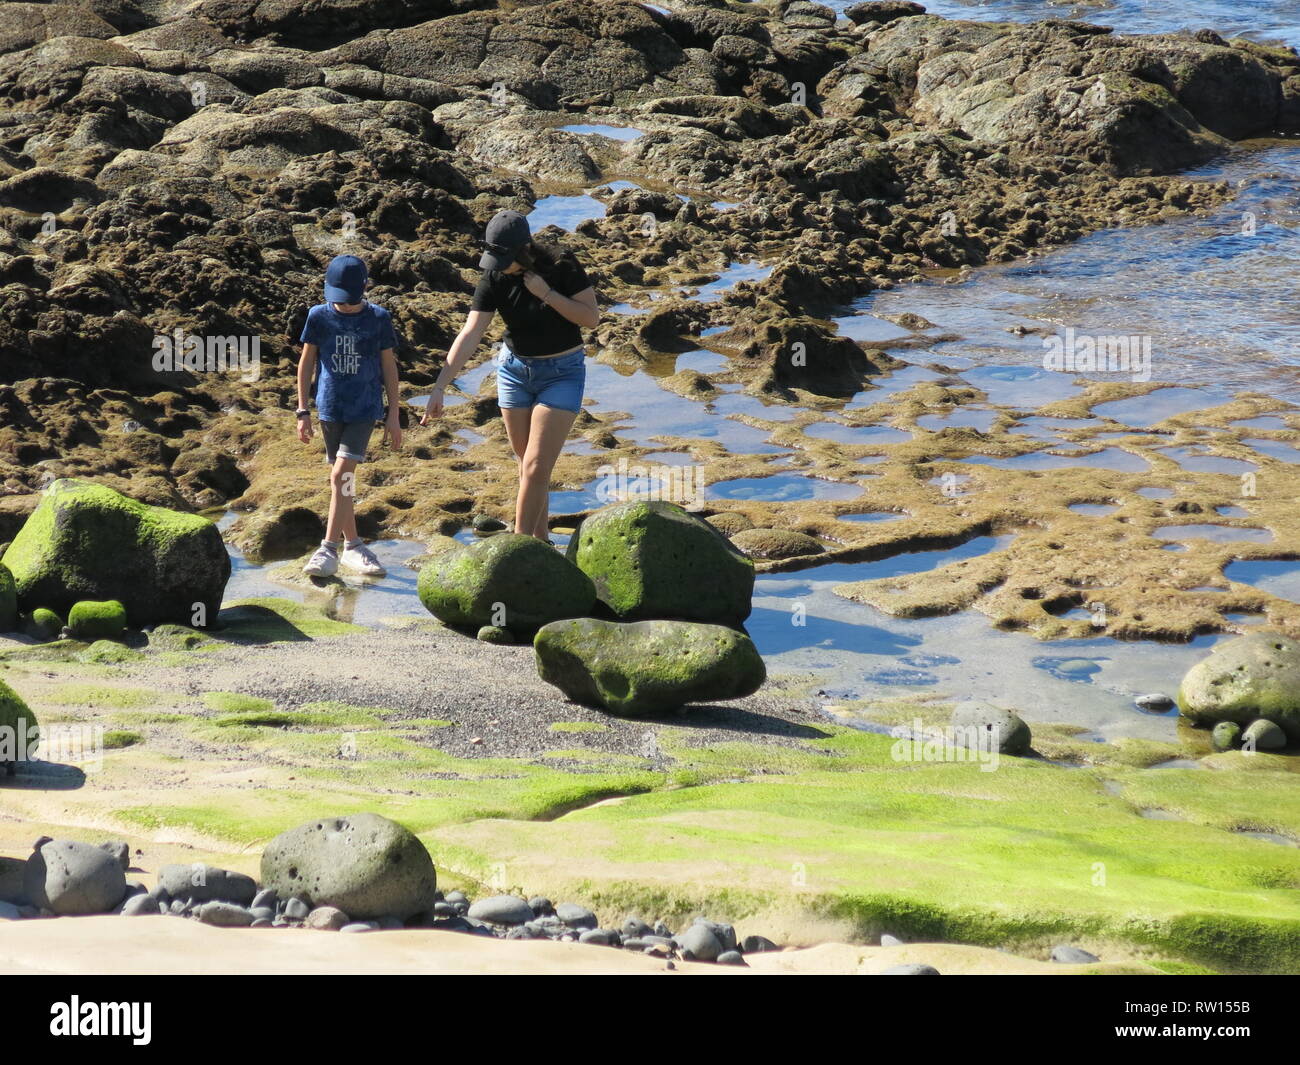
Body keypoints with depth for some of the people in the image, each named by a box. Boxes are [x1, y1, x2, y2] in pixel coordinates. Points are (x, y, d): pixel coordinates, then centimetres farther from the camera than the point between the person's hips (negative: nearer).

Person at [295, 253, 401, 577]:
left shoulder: (378, 319, -3)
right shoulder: (319, 316, -1)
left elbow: (389, 366, 5)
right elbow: (306, 363, 6)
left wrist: (394, 414, 5)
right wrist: (303, 411, 4)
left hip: (365, 408, -2)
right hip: (330, 408, 2)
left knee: (342, 473, -13)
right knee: (341, 477, 7)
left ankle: (329, 548, -12)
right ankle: (352, 545, 18)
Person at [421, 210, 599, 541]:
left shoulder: (561, 266, -17)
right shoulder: (494, 279, -11)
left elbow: (592, 318, -15)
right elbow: (469, 335, -16)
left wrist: (546, 293, -25)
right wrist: (439, 389, -24)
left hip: (562, 373, -3)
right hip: (515, 370, 4)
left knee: (536, 467, -10)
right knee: (527, 466, 10)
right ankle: (541, 540, 24)